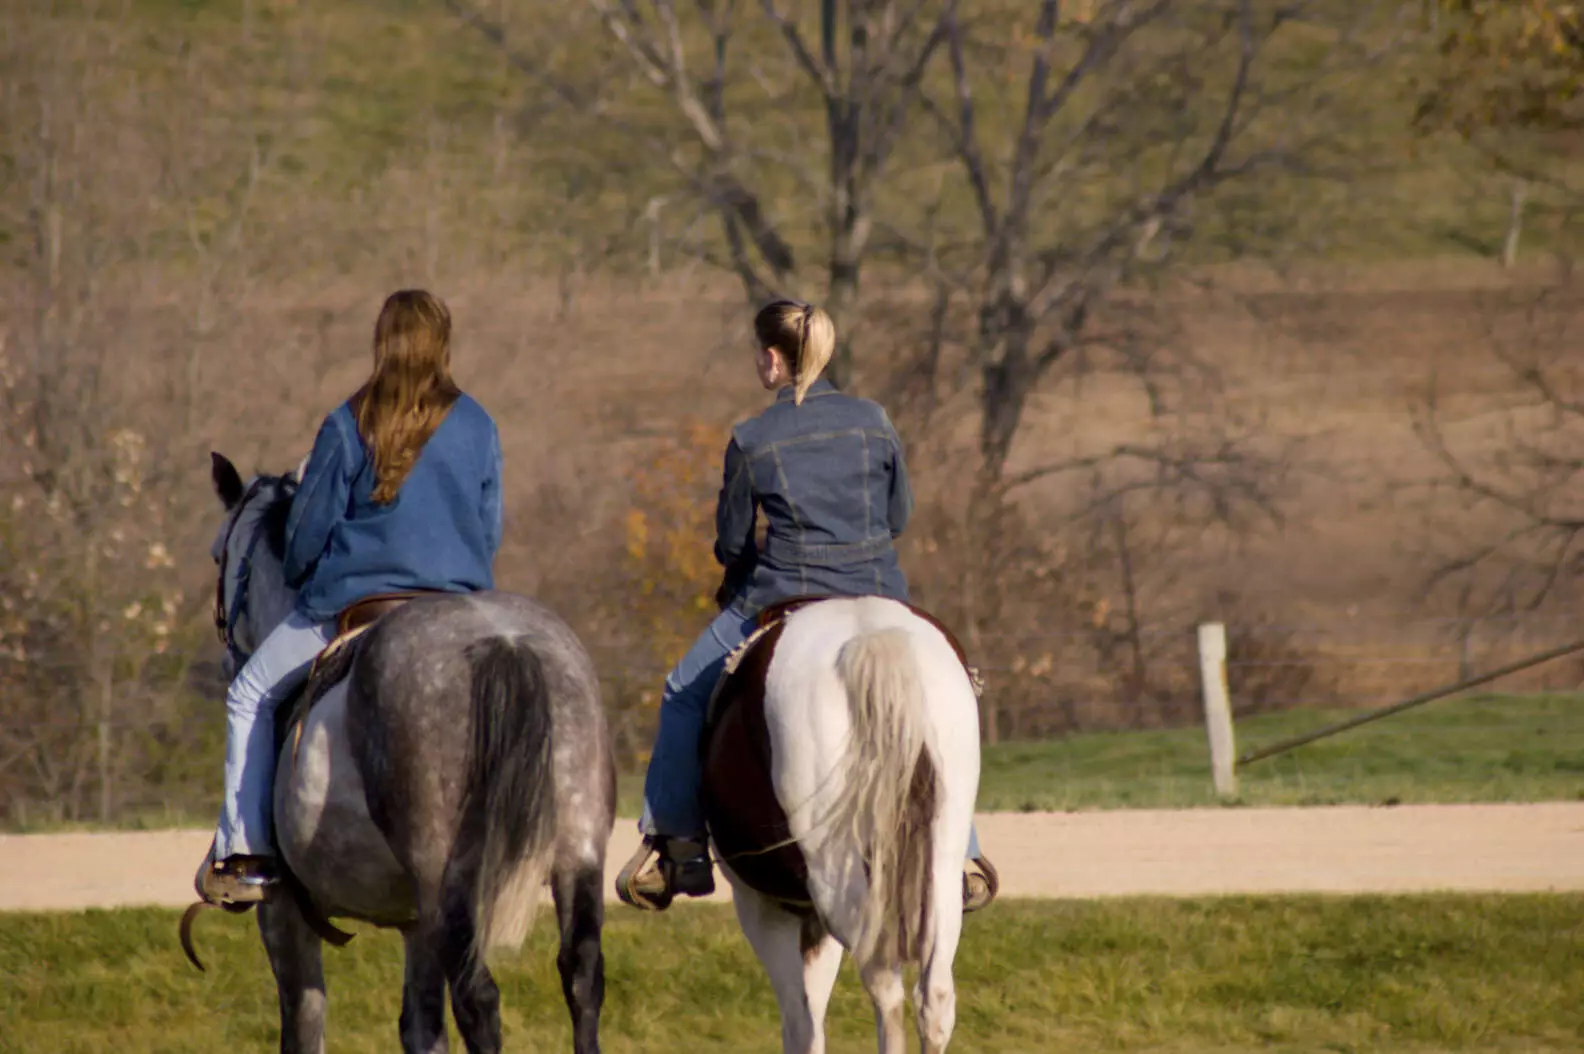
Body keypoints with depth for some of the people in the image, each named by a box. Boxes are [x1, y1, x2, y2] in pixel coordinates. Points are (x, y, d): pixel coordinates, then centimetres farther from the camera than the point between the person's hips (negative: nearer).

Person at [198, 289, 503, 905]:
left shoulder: (349, 427, -4)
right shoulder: (477, 429, 4)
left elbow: (309, 528, 1)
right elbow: (490, 532, 10)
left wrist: (297, 578, 21)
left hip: (353, 598, -3)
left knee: (250, 697, 13)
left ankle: (244, 850, 3)